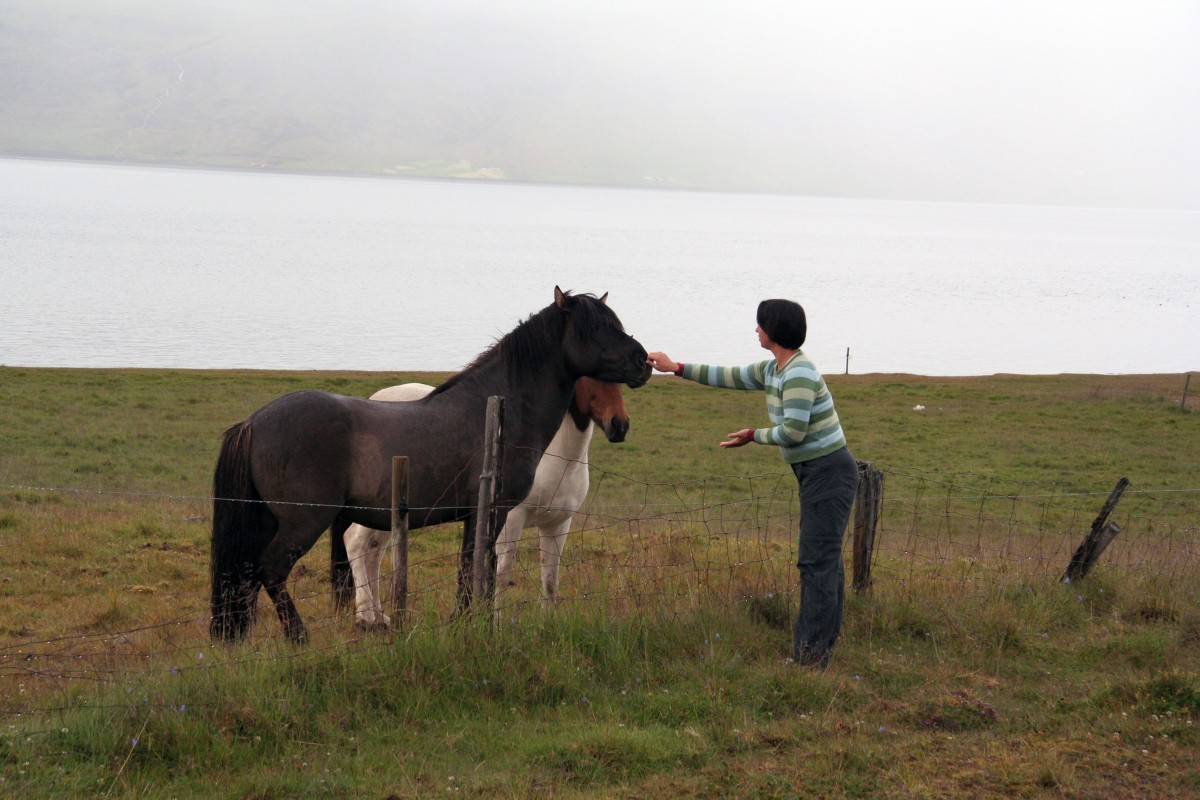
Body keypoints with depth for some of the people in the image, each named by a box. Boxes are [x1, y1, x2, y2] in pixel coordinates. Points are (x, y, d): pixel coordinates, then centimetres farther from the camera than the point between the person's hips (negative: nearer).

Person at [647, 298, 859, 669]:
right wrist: (676, 368, 24)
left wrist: (753, 436, -7)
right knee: (824, 561, 14)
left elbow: (793, 432, -24)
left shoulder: (799, 373, -20)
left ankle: (810, 654, -9)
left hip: (828, 472, -10)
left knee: (817, 561, -10)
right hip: (814, 472, 10)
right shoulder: (772, 370, 10)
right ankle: (822, 645, 20)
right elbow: (730, 377, 22)